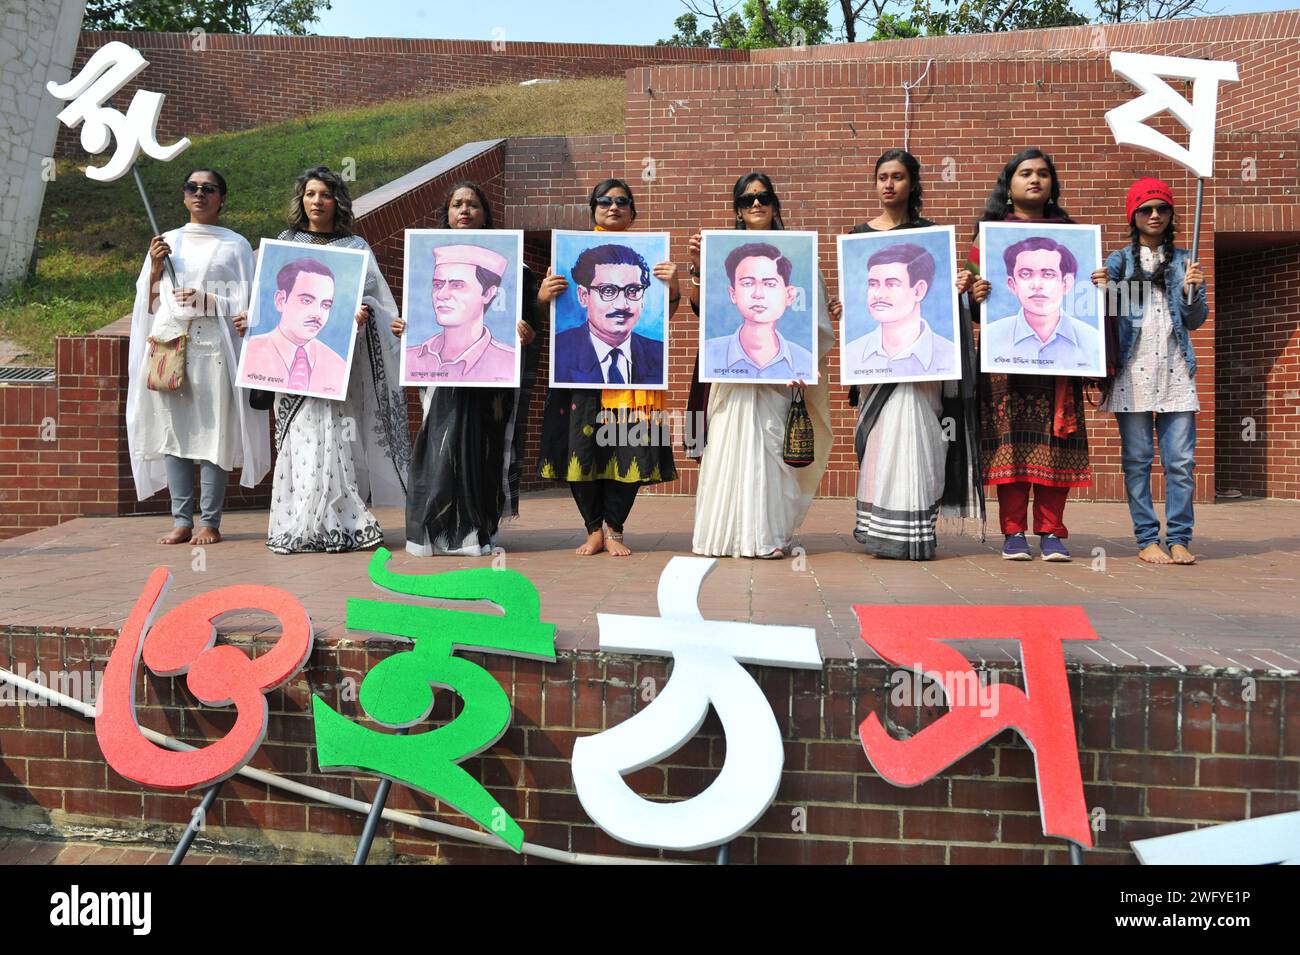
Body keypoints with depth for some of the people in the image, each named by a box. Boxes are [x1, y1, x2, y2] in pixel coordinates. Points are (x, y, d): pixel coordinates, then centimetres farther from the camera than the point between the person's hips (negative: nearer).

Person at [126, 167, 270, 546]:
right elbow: (149, 303, 16)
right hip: (169, 344, 4)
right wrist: (155, 266, 0)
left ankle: (209, 522, 0)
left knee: (211, 433, -6)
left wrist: (206, 300, -13)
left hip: (213, 348, -3)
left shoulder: (235, 245, 7)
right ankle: (182, 521, 6)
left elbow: (245, 302, 1)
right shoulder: (166, 242, 17)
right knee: (173, 432, 1)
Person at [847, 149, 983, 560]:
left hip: (918, 345, -2)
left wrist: (960, 286, -15)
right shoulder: (859, 234, 13)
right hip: (874, 344, 2)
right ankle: (881, 529, 7)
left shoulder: (928, 232, 8)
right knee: (879, 433, 1)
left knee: (910, 428, -10)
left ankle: (913, 535, -7)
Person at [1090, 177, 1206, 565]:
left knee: (1181, 460, -2)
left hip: (1176, 370, 1)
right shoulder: (1118, 261, 9)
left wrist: (1192, 292, -7)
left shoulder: (1184, 261, 14)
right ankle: (1147, 539, 5)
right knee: (1137, 458, -1)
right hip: (1132, 370, -1)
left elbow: (1197, 321, 12)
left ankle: (1179, 539, 4)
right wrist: (1102, 291, -15)